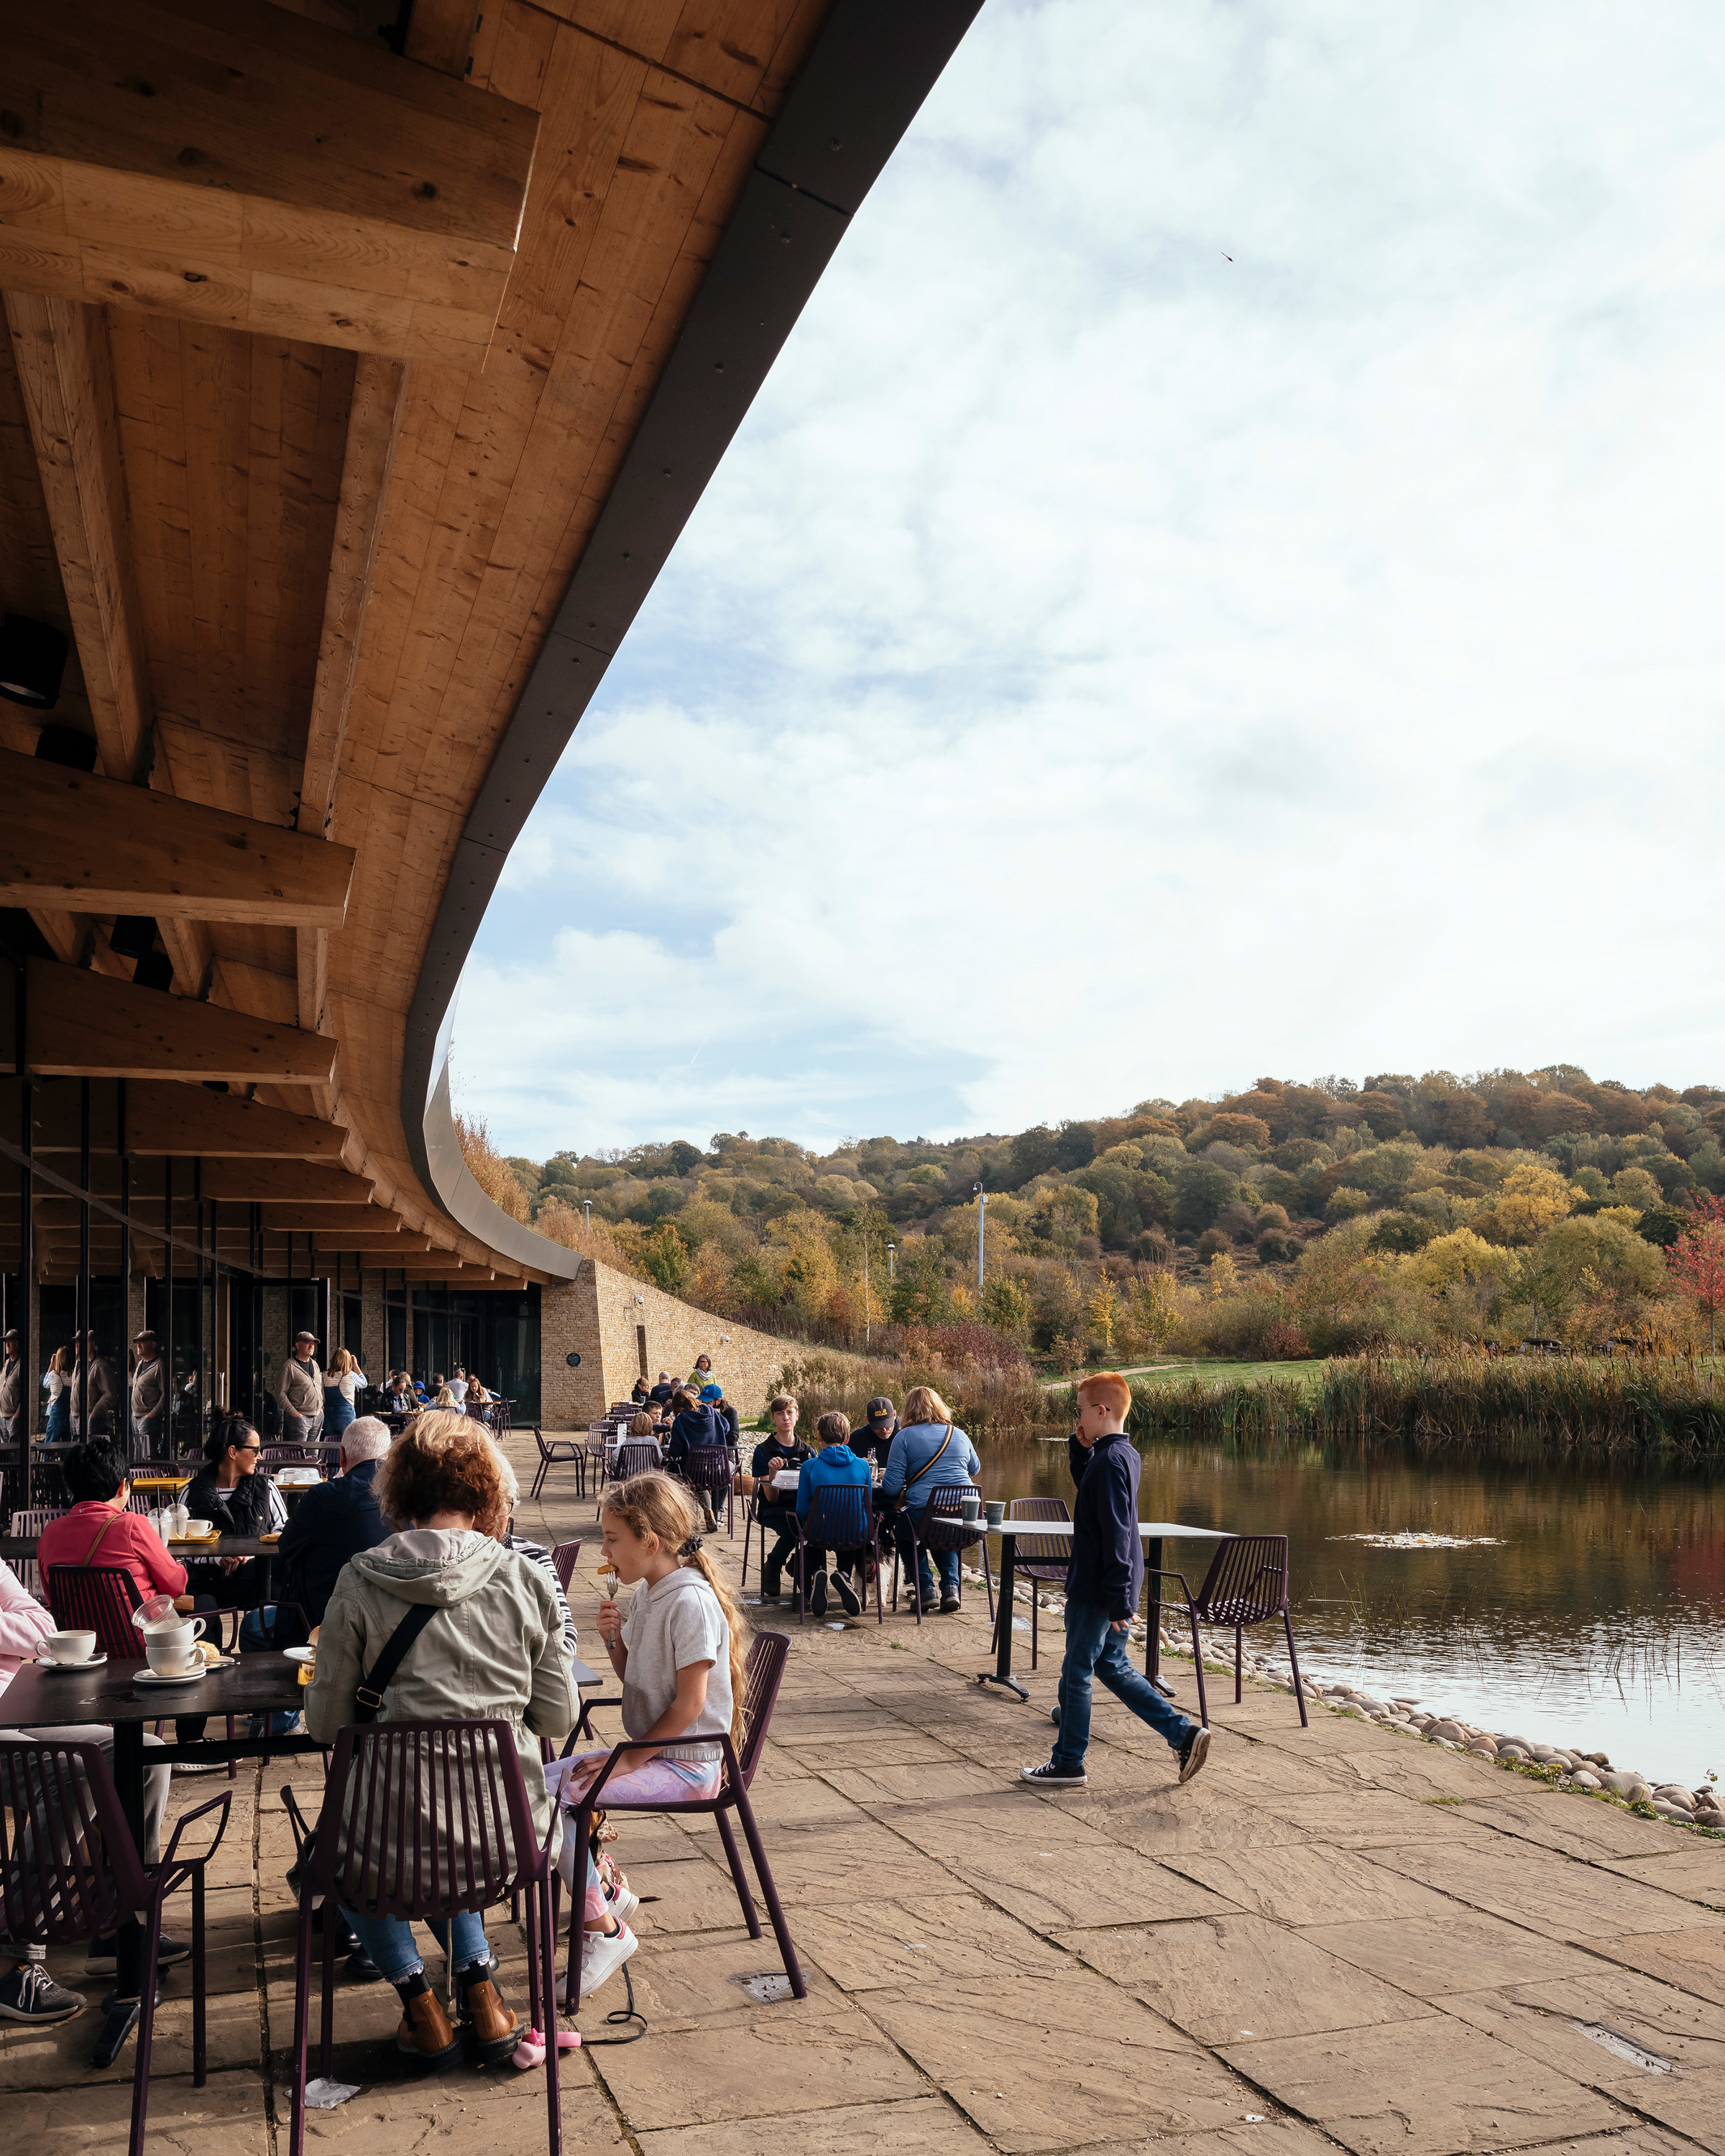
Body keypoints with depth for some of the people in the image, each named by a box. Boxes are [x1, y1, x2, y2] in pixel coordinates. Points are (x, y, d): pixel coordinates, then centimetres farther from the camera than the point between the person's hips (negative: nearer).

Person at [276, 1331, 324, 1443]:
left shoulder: (315, 1365, 17)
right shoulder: (289, 1366, -7)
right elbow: (280, 1393, -11)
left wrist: (321, 1407, 14)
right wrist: (294, 1413, -16)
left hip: (318, 1417, 7)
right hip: (300, 1416, -7)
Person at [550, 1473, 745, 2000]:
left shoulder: (690, 1602, -21)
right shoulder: (644, 1594, 6)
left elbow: (689, 1704, -21)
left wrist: (631, 1760, -16)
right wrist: (614, 1641, -2)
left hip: (687, 1763, -9)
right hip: (652, 1751, 9)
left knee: (552, 1796, -19)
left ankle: (605, 1929, -6)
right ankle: (604, 1886, 18)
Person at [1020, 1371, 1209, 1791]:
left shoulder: (1109, 1460, -21)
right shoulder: (1124, 1453, 8)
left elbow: (1116, 1534, -24)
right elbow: (1089, 1489, 27)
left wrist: (1118, 1599, -24)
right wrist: (1081, 1450, 10)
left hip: (1097, 1591, -10)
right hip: (1109, 1587, 10)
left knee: (1077, 1672, 4)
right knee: (1112, 1667, 17)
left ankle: (1068, 1763, 16)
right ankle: (1184, 1733, 14)